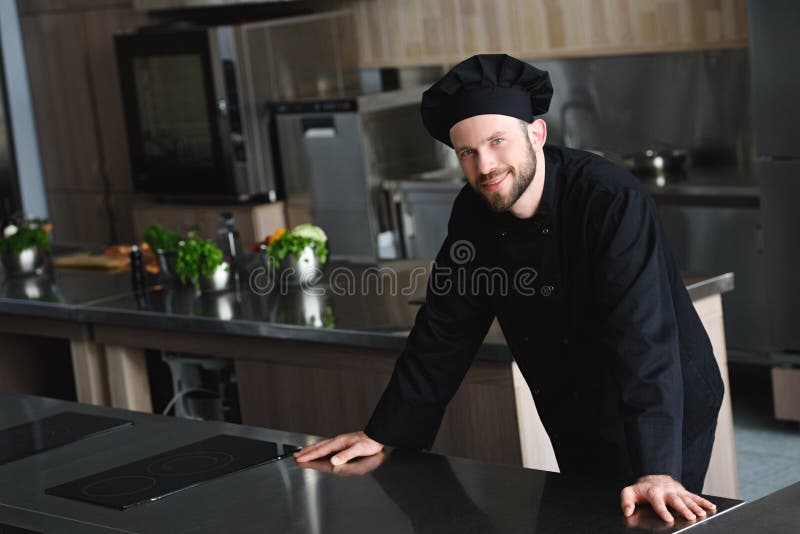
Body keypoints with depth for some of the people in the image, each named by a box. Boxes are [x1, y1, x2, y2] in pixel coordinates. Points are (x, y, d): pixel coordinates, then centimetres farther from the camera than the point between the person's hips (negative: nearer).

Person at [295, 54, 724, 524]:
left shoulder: (613, 202, -28)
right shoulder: (474, 215, -8)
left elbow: (644, 338, -36)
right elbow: (444, 333, 0)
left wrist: (657, 471, -44)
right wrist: (384, 435, -4)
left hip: (669, 420, -6)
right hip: (578, 430, 6)